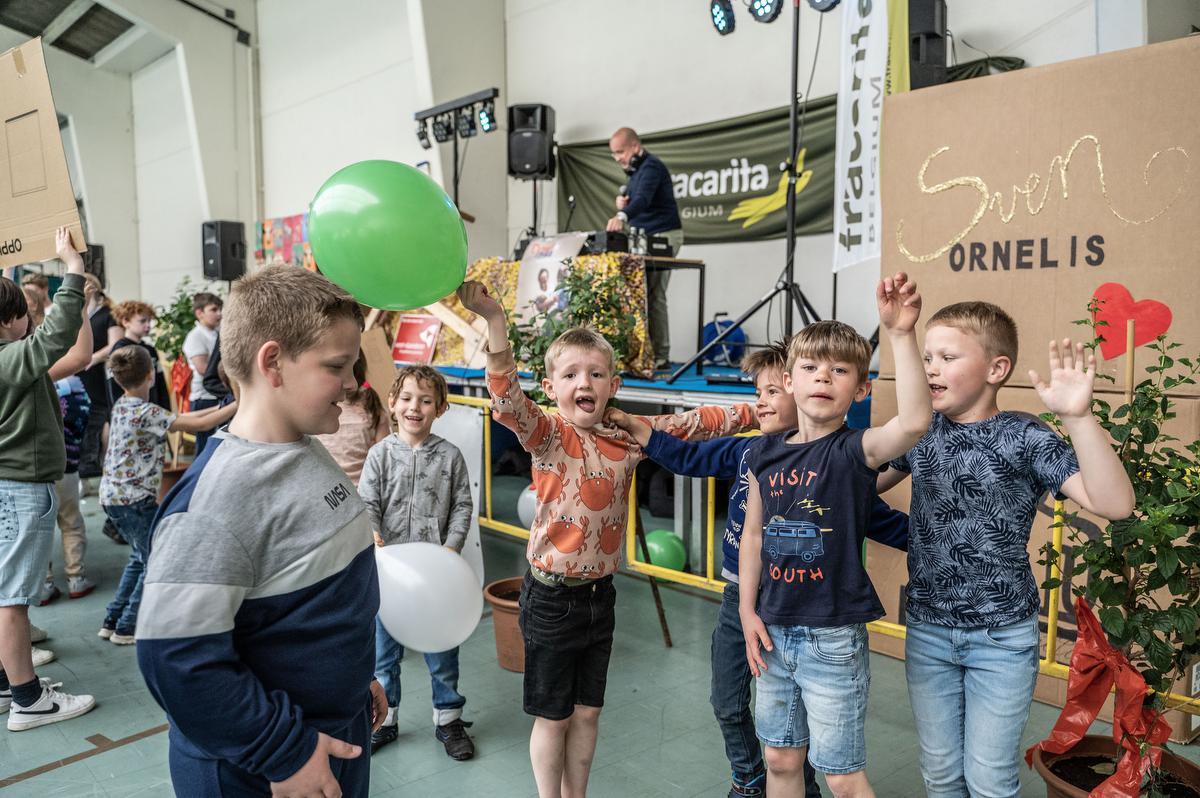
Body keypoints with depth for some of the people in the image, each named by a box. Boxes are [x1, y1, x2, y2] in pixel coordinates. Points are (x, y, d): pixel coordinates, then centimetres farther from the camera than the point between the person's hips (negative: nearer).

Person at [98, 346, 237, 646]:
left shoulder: (123, 406, 8)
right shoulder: (146, 412, -19)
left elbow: (178, 418, 13)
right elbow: (197, 424, -20)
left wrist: (217, 408, 13)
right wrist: (236, 407, -12)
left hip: (114, 495, 9)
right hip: (135, 498, -9)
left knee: (140, 558, 21)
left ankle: (112, 621, 26)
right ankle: (126, 628, 10)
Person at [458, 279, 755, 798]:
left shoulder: (629, 436, -1)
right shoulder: (548, 435, -15)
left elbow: (694, 423, 9)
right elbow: (508, 401, -34)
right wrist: (495, 322, -47)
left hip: (600, 594, 5)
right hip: (552, 597, -5)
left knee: (587, 712, 20)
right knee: (552, 716, 12)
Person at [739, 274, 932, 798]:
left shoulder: (855, 450, -13)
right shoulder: (765, 453, 1)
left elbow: (914, 422, -34)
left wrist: (901, 334, -38)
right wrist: (748, 610, 4)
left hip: (833, 637, -4)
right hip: (774, 632, 5)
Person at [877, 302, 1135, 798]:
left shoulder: (1024, 439, -13)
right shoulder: (921, 431, -2)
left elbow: (1114, 505, -25)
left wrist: (1078, 416, -35)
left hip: (1003, 637, -3)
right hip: (927, 629, 4)